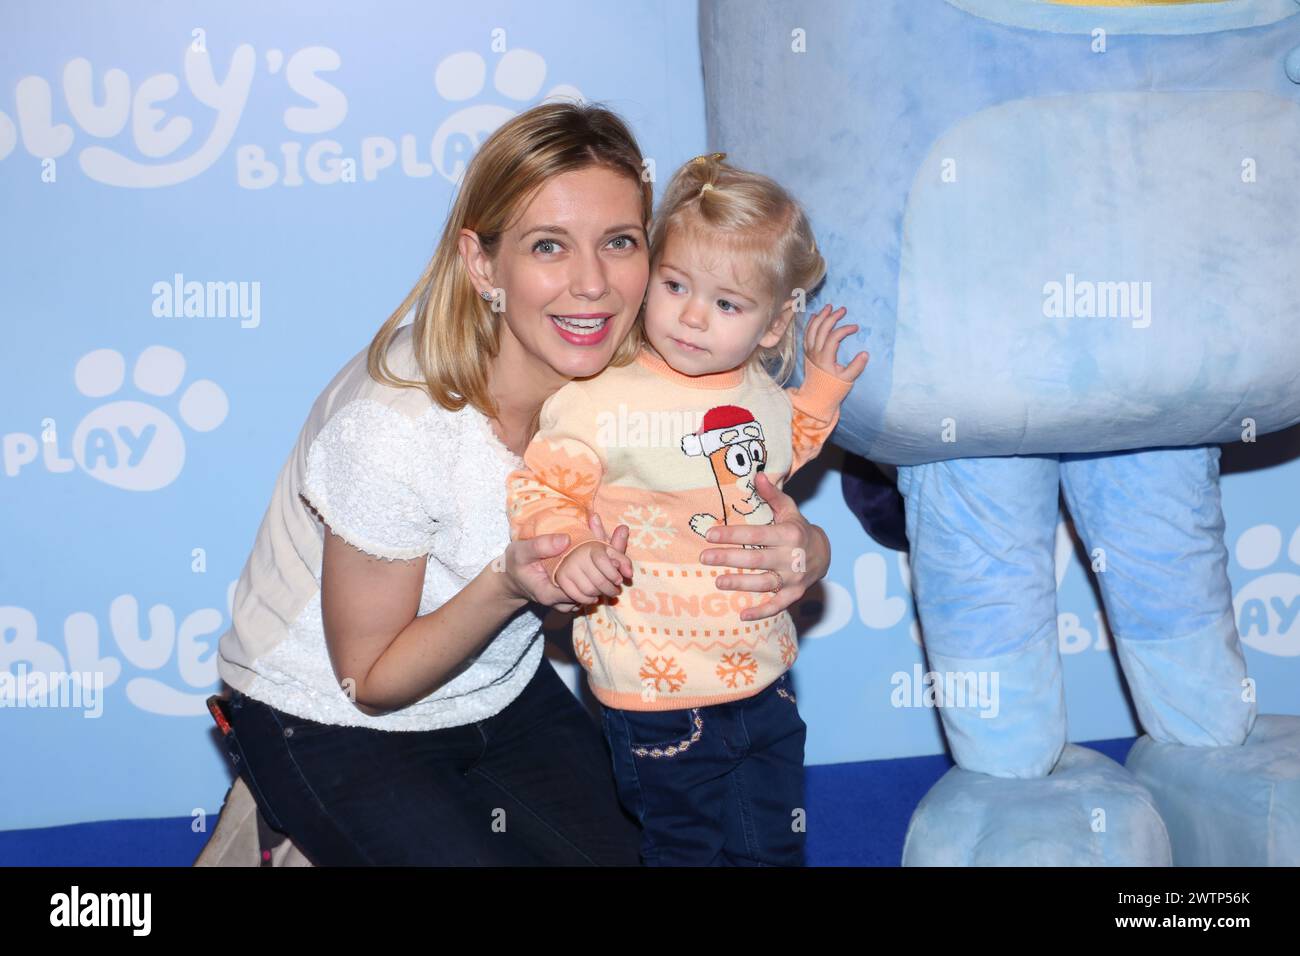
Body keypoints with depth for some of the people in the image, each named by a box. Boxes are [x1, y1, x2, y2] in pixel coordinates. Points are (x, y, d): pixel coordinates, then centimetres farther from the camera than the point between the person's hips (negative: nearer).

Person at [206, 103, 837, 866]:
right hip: (332, 722, -5)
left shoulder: (635, 377, -17)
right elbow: (371, 680, -19)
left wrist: (799, 549, -29)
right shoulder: (395, 432, -32)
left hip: (504, 693, 5)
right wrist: (509, 586, -36)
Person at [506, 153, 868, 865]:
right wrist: (570, 548, -33)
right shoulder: (604, 403, -20)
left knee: (775, 845, 21)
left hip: (763, 676, 5)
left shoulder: (764, 395, 2)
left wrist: (820, 391, 13)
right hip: (657, 696, -5)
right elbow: (540, 490, -14)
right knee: (685, 847, 14)